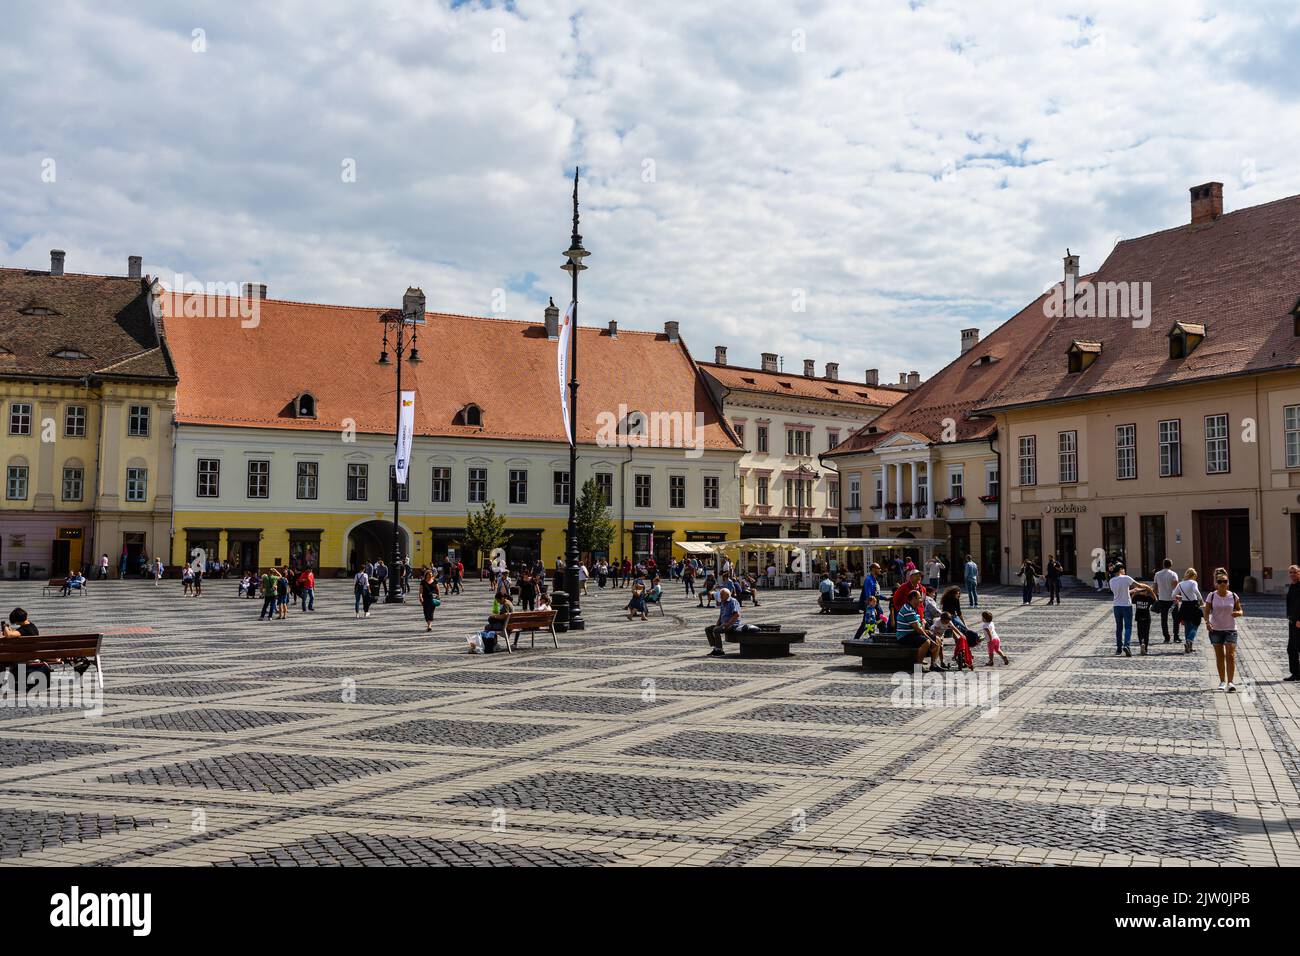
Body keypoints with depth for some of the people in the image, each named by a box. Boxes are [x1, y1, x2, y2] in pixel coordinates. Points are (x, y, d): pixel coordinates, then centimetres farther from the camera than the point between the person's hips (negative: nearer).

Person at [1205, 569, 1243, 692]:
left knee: (1230, 656, -10)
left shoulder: (1233, 596, -1)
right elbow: (1207, 611, -2)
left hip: (1230, 629, 0)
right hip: (1215, 630, 1)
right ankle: (1222, 681, 18)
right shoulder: (1212, 596, -2)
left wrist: (1238, 613, -17)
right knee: (1219, 656, 8)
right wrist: (1207, 622, -21)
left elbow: (1240, 610, 7)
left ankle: (1230, 682, -8)